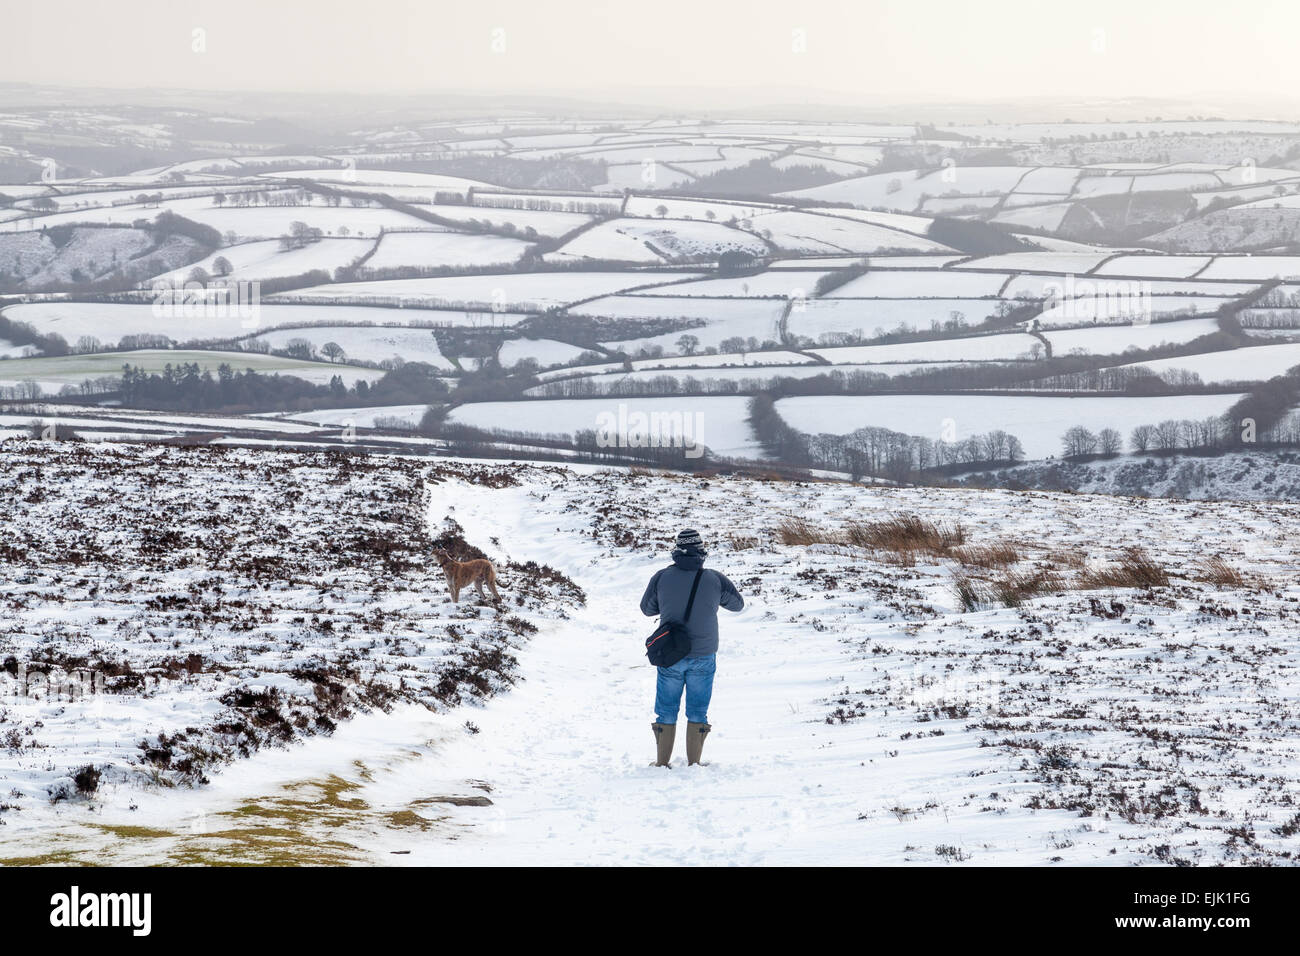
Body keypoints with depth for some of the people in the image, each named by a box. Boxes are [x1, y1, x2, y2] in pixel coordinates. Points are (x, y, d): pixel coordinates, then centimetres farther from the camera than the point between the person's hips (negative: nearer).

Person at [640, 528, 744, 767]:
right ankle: (694, 763, 11)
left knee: (666, 712, 12)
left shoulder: (662, 577, -8)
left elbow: (647, 608, 6)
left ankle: (662, 763, 17)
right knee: (697, 712, 10)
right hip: (703, 657, 0)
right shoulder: (715, 579, -9)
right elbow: (737, 604, 8)